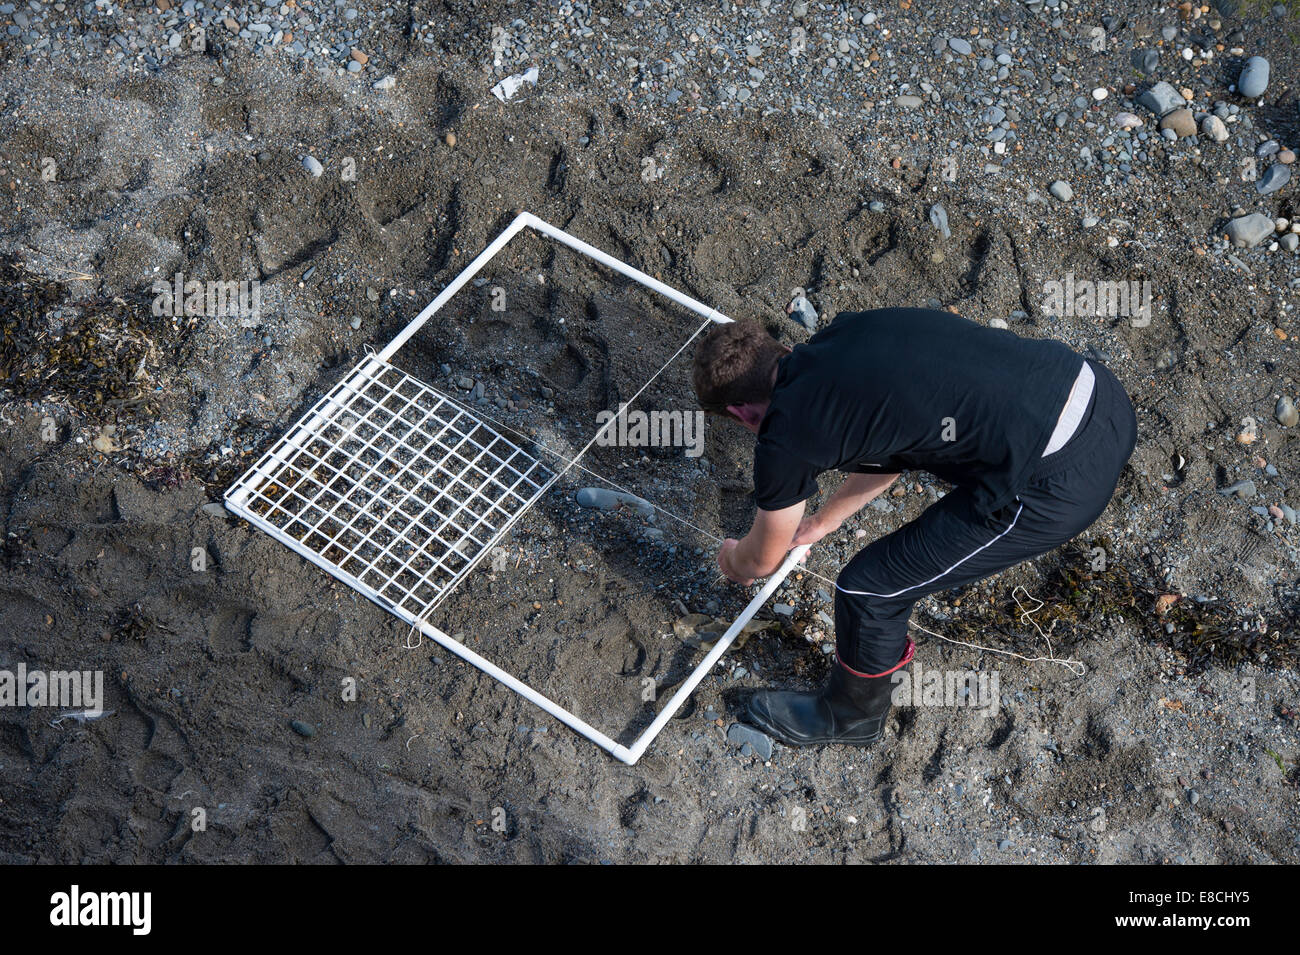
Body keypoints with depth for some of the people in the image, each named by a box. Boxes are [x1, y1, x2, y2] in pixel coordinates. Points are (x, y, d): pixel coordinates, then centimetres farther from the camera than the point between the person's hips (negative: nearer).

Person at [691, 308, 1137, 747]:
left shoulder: (786, 434, -6)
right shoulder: (845, 331, 14)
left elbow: (763, 560, 14)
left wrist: (733, 561, 39)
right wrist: (825, 520, 46)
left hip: (1058, 487, -7)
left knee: (870, 589, 10)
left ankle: (852, 713, 38)